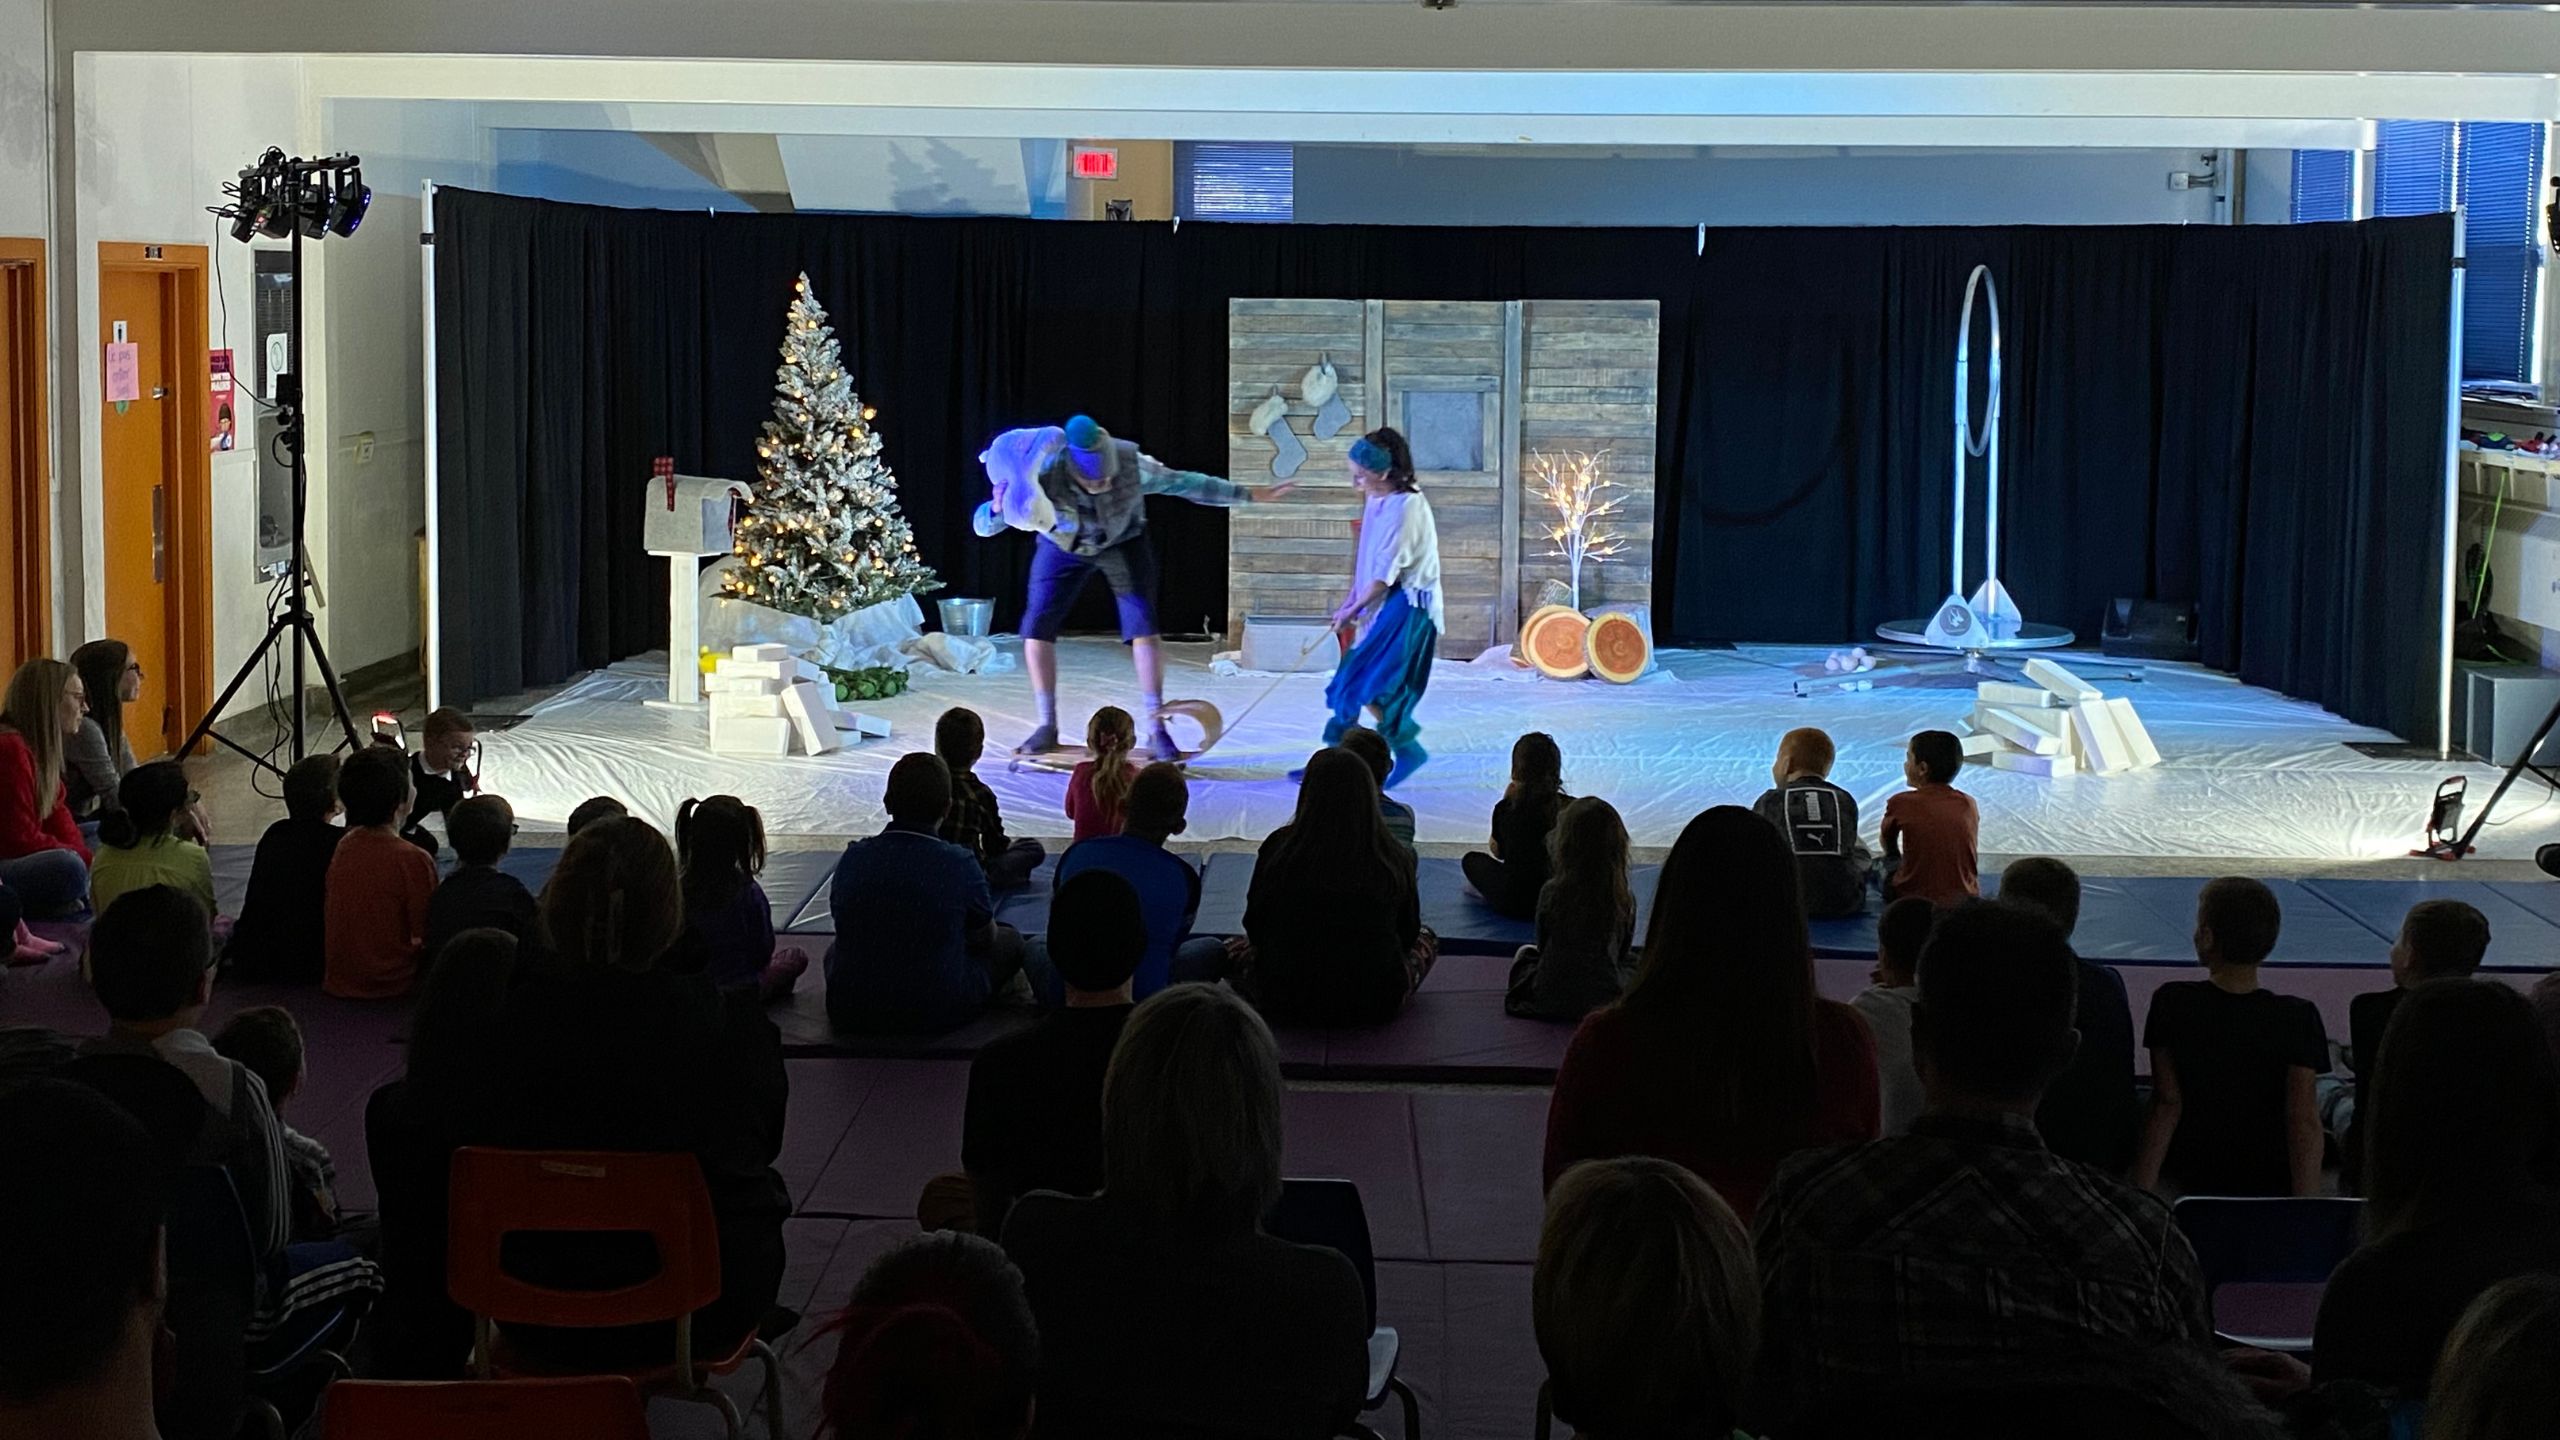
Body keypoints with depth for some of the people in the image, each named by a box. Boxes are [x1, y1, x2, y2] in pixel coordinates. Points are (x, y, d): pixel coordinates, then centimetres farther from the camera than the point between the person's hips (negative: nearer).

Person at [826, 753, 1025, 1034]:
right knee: (1009, 940, 20)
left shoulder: (853, 858, -6)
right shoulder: (960, 865, -15)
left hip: (850, 1013, 4)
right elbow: (986, 937, 3)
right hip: (937, 1012, -4)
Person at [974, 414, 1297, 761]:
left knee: (1143, 625, -14)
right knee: (1036, 627, -8)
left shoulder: (1132, 465, -35)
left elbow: (1183, 483, -19)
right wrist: (999, 508, -55)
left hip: (1123, 543, -1)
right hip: (1063, 547, 1)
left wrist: (1249, 494, -15)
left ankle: (1157, 730, -8)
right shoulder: (1044, 476, -36)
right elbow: (983, 526, -31)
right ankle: (1047, 727, 6)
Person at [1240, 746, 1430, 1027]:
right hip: (1374, 1007, 1)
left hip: (1285, 1005, 0)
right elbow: (1408, 933, 5)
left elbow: (1254, 927, 2)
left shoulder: (1279, 848, -11)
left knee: (1238, 948, 30)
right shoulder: (1394, 859, -10)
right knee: (1425, 938, 28)